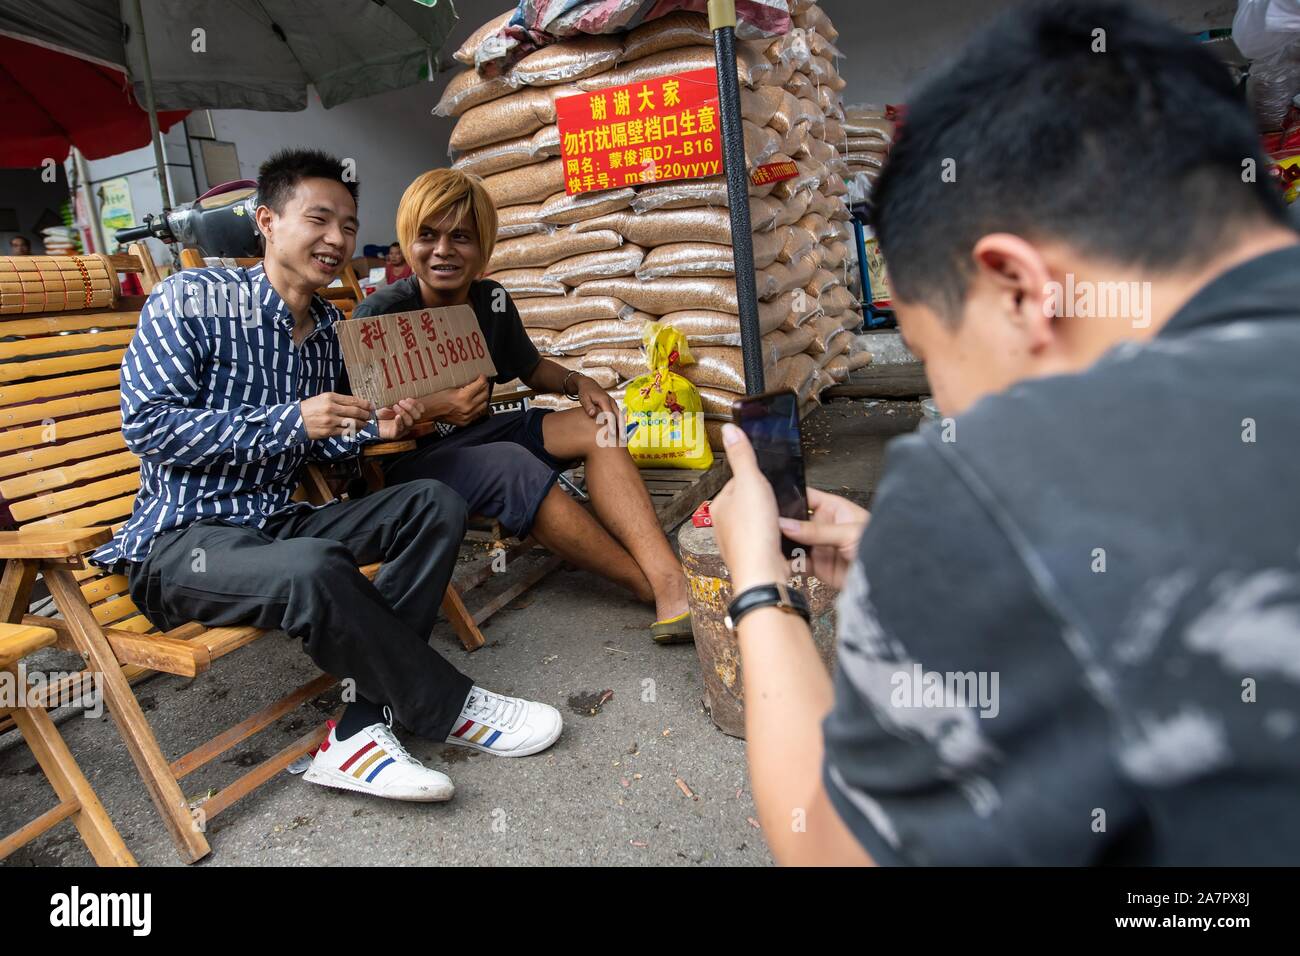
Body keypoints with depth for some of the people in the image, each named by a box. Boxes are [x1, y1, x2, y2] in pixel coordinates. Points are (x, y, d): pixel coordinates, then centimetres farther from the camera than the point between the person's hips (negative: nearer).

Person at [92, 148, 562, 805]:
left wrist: (375, 430, -2)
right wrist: (291, 421, -22)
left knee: (435, 504, -11)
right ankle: (450, 708, -13)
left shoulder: (330, 327, 11)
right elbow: (146, 424, -14)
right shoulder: (190, 297, -7)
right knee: (314, 570, -38)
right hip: (181, 537, -7)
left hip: (277, 521, 7)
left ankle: (361, 729, -21)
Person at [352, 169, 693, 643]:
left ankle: (671, 582, -29)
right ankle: (651, 587, -24)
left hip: (477, 433, 7)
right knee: (513, 466, -34)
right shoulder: (379, 314, -16)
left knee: (596, 426, -11)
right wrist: (432, 408, -30)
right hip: (407, 461, -6)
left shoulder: (491, 300, 0)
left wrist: (575, 381, -4)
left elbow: (530, 367, 16)